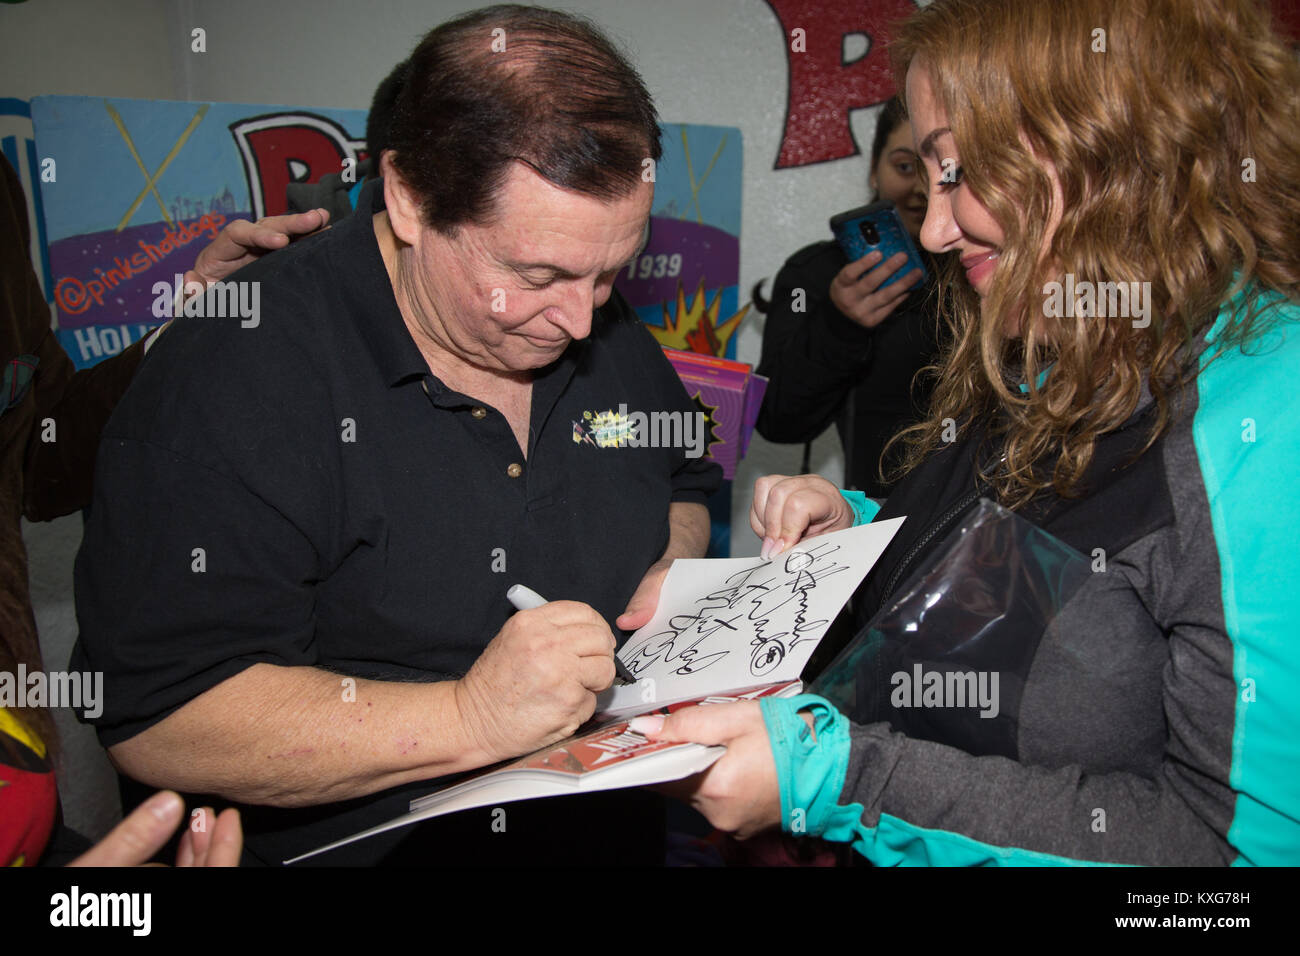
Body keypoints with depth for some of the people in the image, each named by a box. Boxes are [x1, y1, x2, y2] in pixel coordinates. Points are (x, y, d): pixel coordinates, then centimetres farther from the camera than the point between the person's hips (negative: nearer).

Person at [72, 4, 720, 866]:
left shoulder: (610, 332, 2)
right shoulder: (234, 374, -17)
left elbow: (684, 487, 19)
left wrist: (679, 571, -2)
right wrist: (467, 717, -29)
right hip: (360, 847, -3)